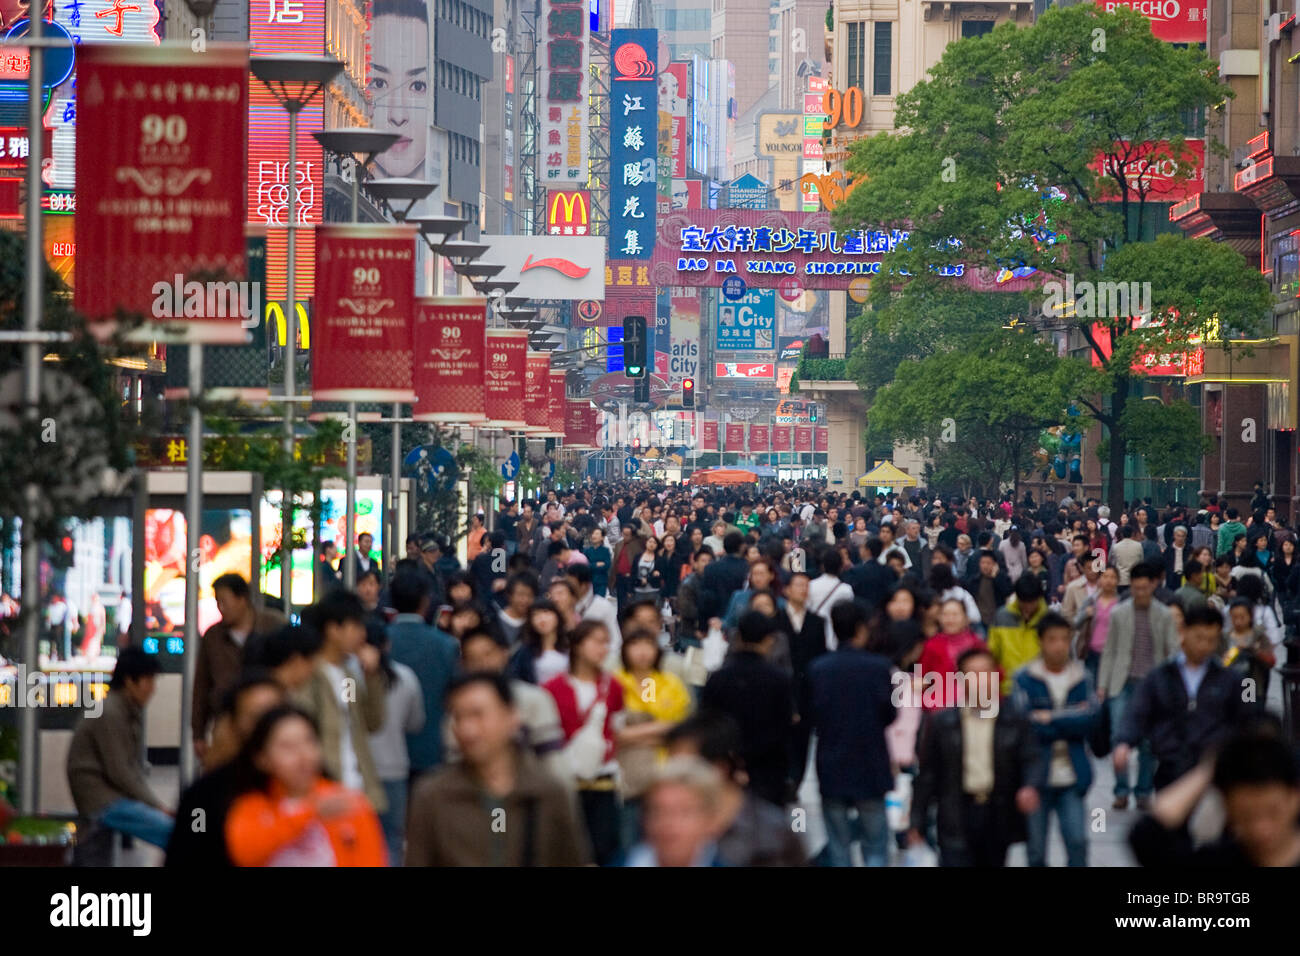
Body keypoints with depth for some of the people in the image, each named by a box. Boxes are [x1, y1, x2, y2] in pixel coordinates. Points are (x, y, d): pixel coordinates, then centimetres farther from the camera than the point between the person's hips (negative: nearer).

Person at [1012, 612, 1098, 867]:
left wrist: (1051, 719, -13)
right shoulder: (1025, 678, -1)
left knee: (1077, 841, -9)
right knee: (1036, 848, 5)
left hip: (1071, 776, 1)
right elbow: (1027, 726, -13)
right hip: (1037, 775, -1)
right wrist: (1071, 720, -10)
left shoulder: (1082, 677, 6)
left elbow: (1091, 718, -8)